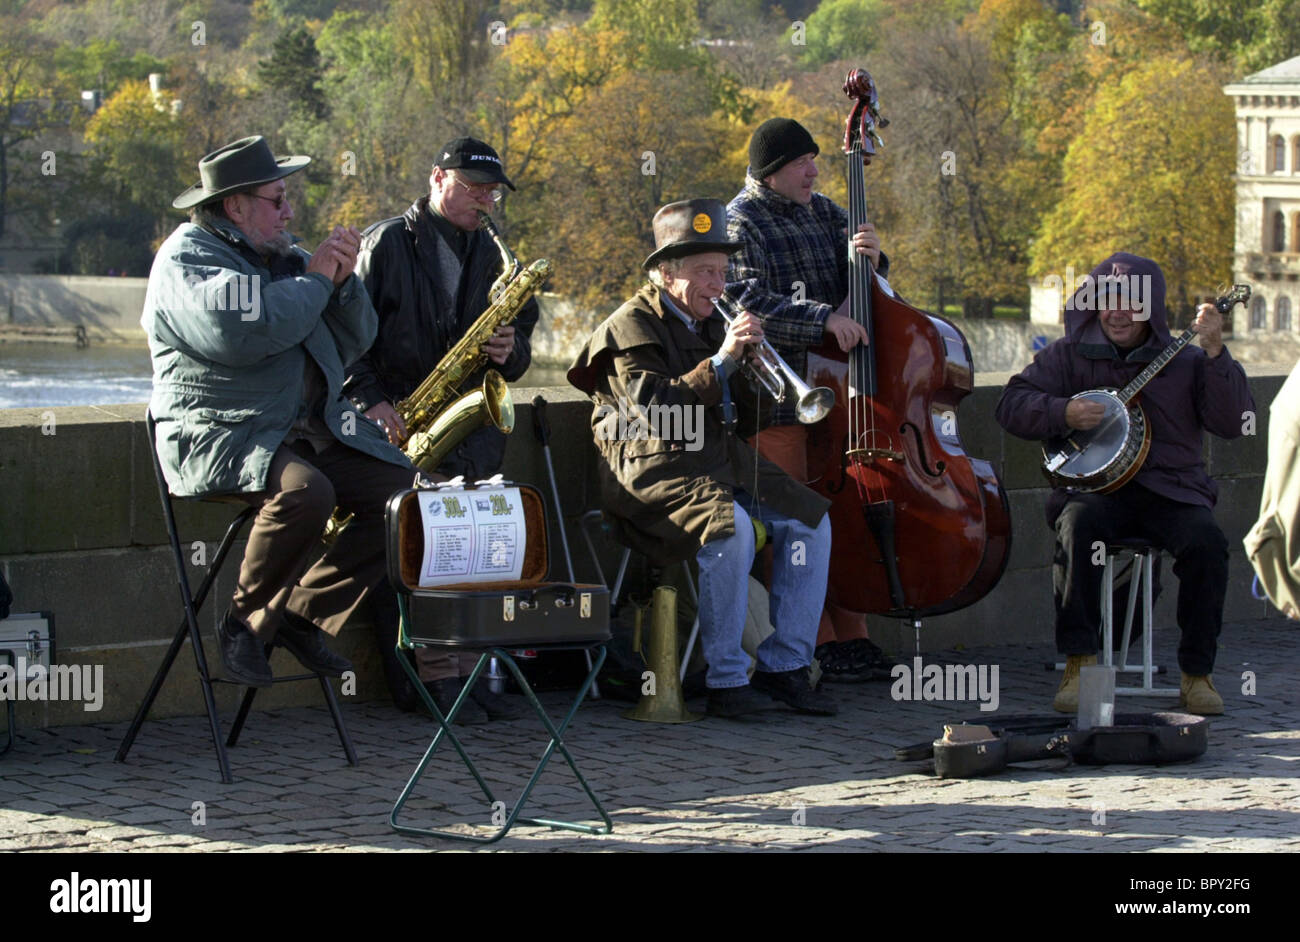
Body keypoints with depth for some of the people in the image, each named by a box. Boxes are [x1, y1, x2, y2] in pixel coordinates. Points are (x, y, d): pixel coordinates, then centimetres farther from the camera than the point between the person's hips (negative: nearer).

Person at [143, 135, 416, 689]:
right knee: (304, 490, -36)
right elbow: (240, 335, -25)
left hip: (312, 433, 8)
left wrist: (343, 283, 1)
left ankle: (301, 612, -2)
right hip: (217, 435, -8)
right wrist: (314, 281, -12)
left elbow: (351, 346, 20)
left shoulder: (280, 257, 19)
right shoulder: (186, 258, -6)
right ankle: (244, 622, -15)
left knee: (405, 492, -9)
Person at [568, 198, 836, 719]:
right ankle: (726, 680, -23)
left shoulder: (709, 321, 18)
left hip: (721, 458, 8)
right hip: (653, 470, -8)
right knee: (730, 528, -34)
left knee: (811, 519, -9)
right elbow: (654, 411, -20)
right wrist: (721, 360, -23)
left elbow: (744, 403, 20)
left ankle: (784, 665, -4)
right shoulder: (632, 326, -6)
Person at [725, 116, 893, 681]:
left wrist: (871, 262, -8)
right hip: (775, 400, -7)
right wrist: (823, 319, -29)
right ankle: (818, 649, 0)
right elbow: (749, 302, -22)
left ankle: (851, 639, 14)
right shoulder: (741, 223, -7)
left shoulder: (823, 214, 14)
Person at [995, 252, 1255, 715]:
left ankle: (1197, 672, -15)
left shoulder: (1183, 360, 7)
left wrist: (1215, 354, -16)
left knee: (1206, 540, -29)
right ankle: (1080, 662, -27)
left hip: (1170, 490, 0)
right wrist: (1063, 413, -14)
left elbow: (1232, 424, -5)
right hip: (1093, 486, 0)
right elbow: (1011, 404, 4)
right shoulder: (1070, 354, 10)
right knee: (1079, 525, -34)